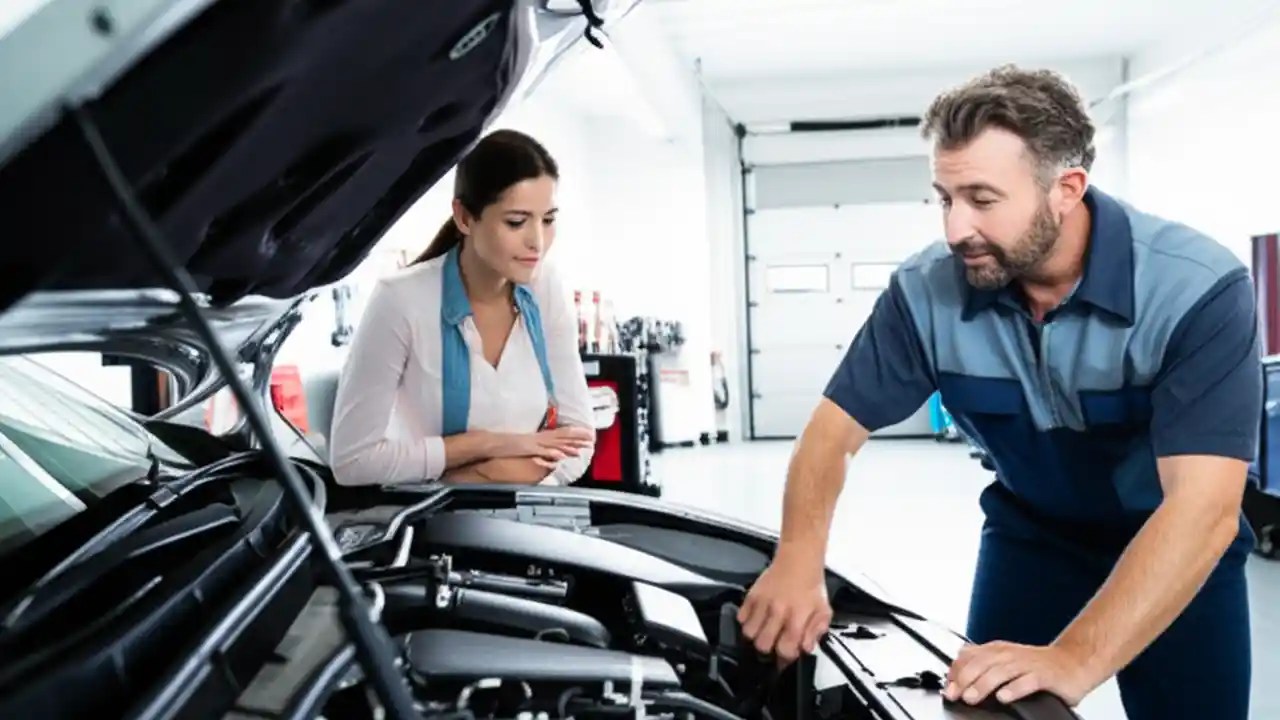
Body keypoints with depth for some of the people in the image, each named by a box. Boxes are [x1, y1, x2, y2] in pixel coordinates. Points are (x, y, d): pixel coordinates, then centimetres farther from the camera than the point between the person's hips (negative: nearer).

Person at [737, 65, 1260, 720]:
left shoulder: (1197, 288, -30)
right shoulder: (926, 291, -21)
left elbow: (1204, 510, -38)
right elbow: (836, 427, -15)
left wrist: (1074, 661, -48)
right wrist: (798, 559, -34)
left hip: (1177, 548, -1)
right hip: (1031, 534, 2)